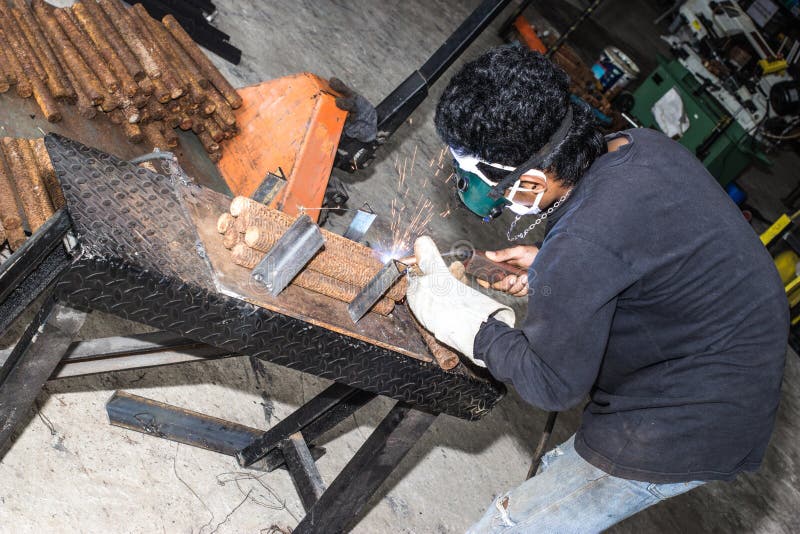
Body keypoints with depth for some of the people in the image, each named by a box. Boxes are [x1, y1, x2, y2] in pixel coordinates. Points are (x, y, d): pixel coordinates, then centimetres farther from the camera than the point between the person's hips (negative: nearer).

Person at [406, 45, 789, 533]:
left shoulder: (582, 246, -34)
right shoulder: (644, 146, -8)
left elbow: (551, 386, -19)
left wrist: (464, 319, -10)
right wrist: (549, 267, 4)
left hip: (683, 433, -9)